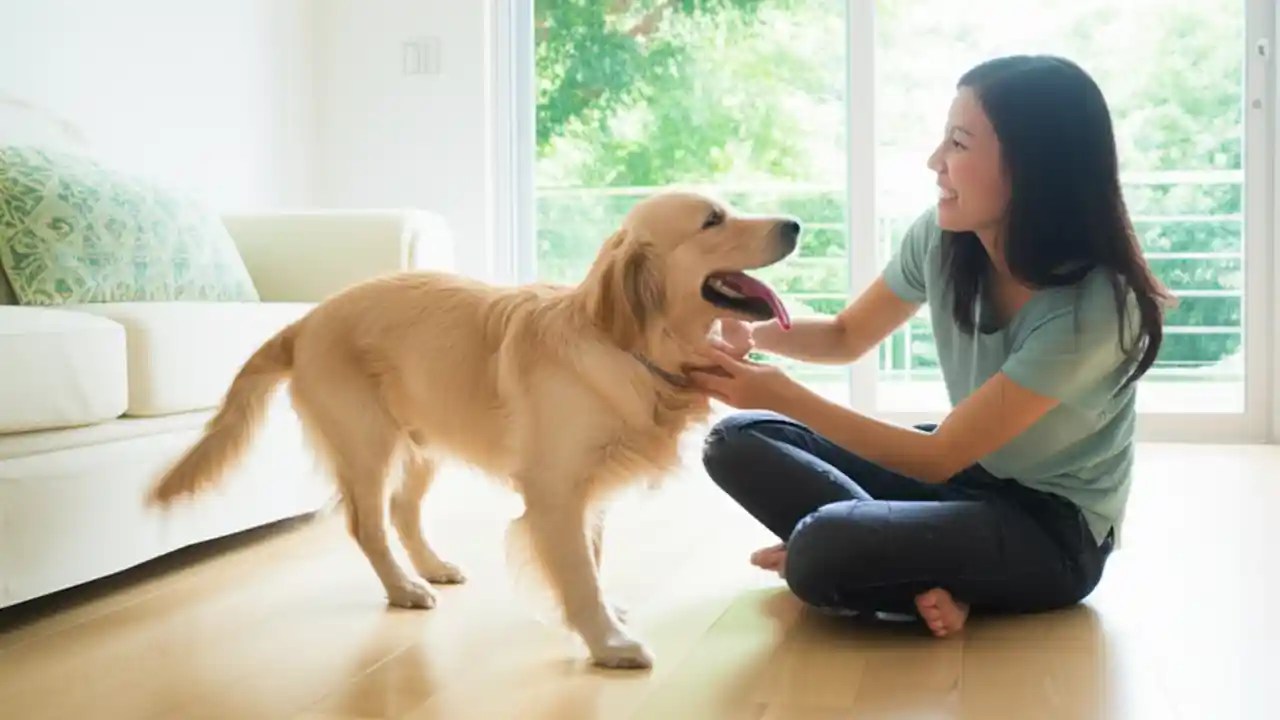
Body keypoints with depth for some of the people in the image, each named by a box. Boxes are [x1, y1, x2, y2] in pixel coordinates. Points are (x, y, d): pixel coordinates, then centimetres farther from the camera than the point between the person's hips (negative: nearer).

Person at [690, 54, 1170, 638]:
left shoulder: (1092, 307, -29)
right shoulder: (941, 238, -10)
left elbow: (939, 457, -26)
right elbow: (847, 335, 8)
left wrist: (783, 394, -27)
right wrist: (751, 332, -14)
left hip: (1054, 527, -8)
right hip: (965, 469, 8)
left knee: (822, 554, -33)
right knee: (737, 442, -5)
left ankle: (925, 577, -1)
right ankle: (931, 581, -10)